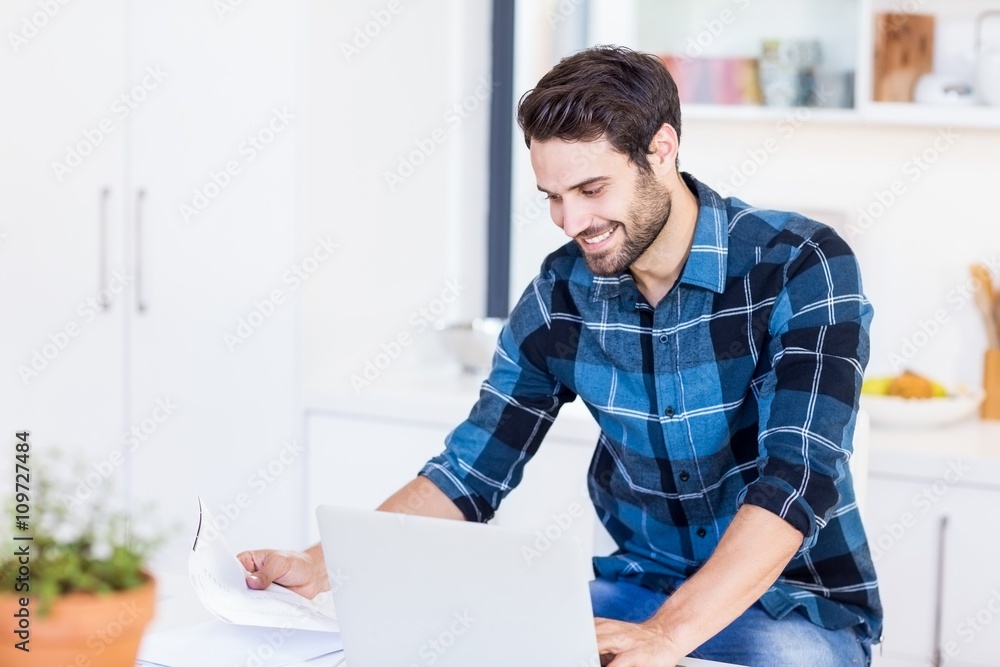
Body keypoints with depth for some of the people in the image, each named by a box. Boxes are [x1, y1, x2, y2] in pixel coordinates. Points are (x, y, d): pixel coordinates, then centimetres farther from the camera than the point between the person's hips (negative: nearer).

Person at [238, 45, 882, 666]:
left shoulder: (801, 268, -17)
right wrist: (318, 566, -13)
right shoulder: (560, 294, -2)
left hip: (799, 604, -4)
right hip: (639, 586, 4)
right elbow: (472, 471, 2)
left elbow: (798, 476, -28)